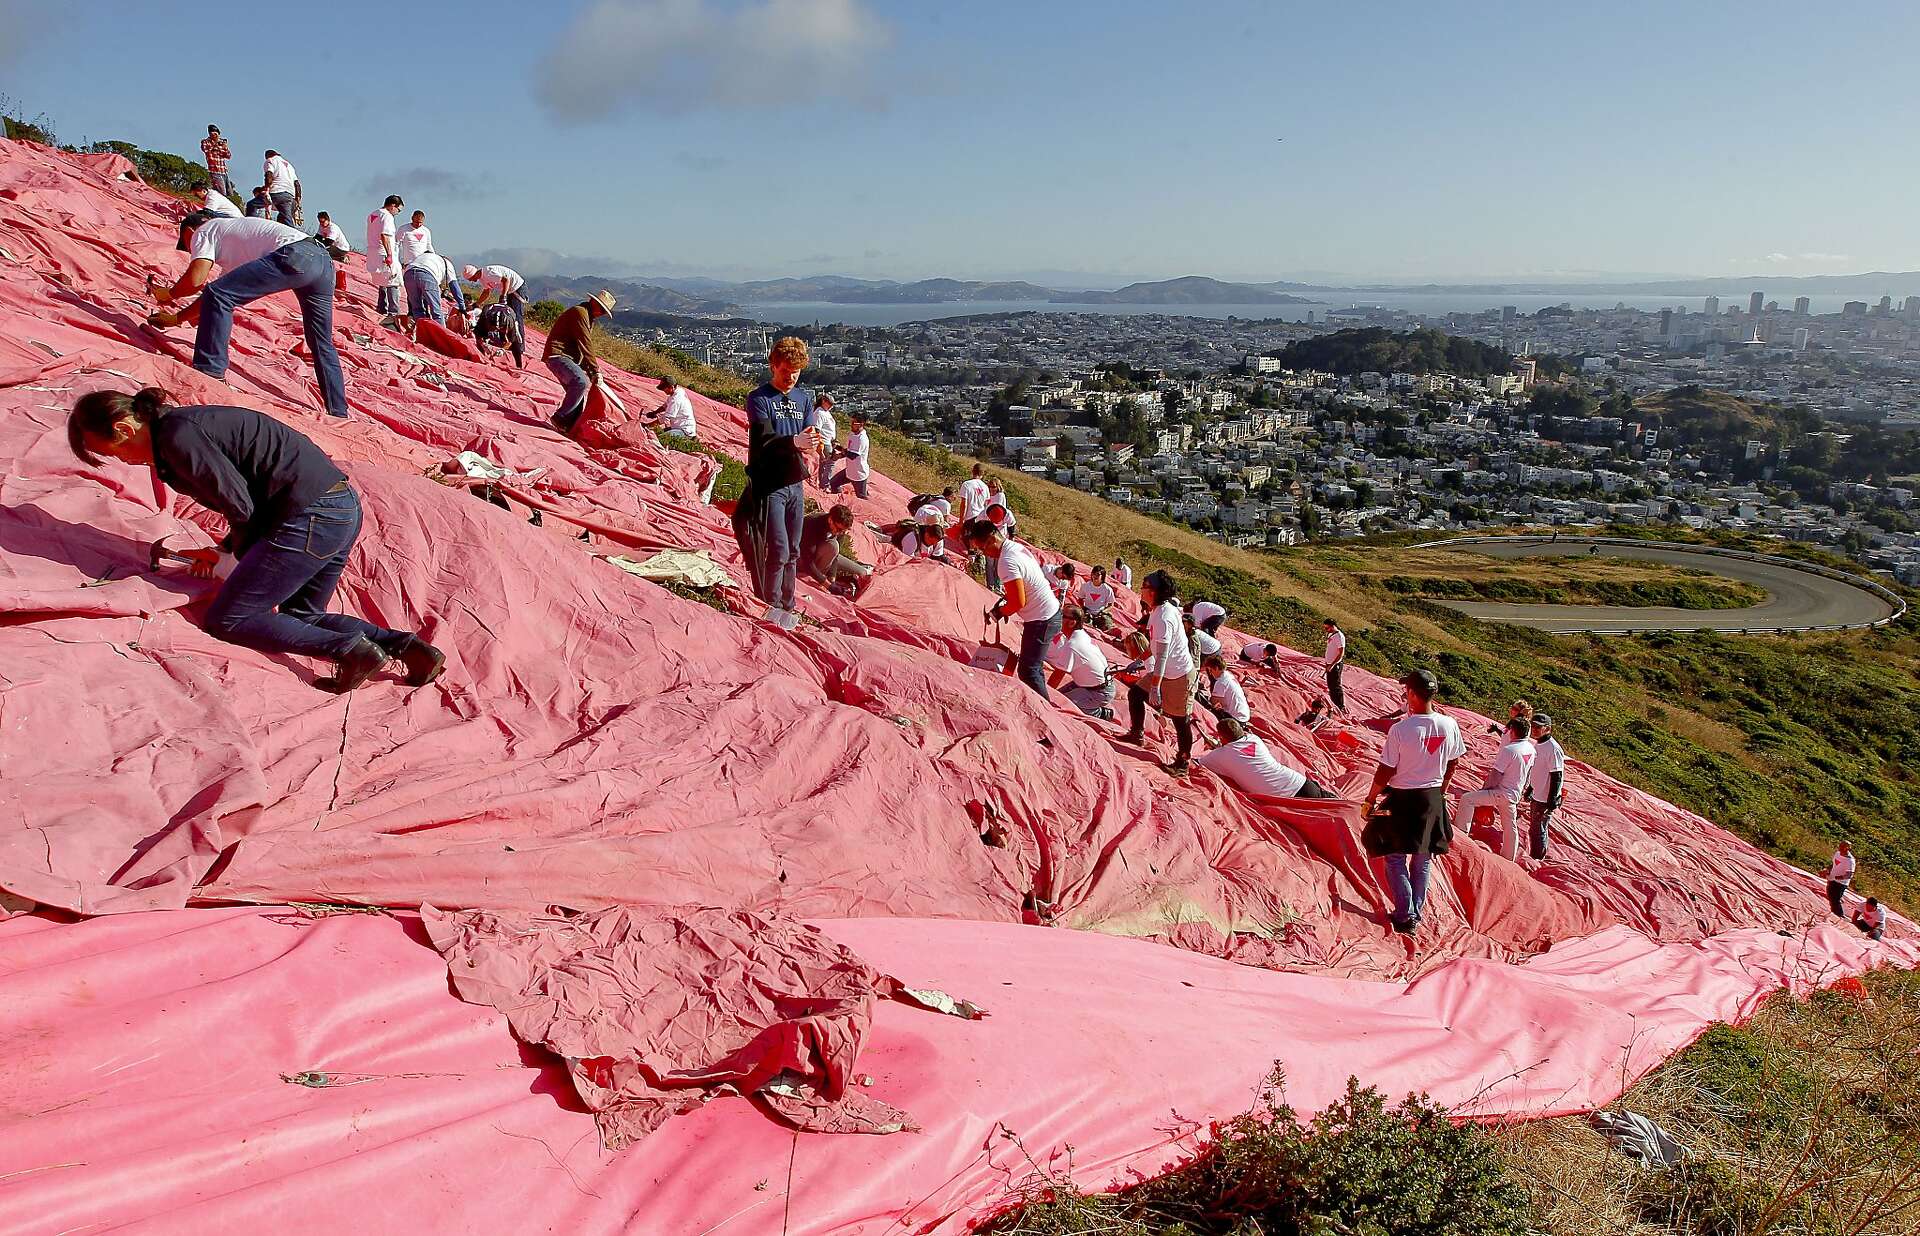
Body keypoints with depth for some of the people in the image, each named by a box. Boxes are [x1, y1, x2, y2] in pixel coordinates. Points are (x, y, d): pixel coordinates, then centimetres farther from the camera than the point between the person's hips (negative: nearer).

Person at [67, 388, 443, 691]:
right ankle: (403, 645, 3)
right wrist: (222, 549, 18)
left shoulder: (176, 436, -11)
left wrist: (245, 558, 6)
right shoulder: (185, 425, 20)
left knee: (225, 620, 0)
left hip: (311, 518, -10)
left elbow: (240, 506, -12)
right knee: (300, 618, 21)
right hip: (341, 506, 10)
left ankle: (349, 649, -12)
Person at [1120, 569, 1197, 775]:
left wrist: (1155, 686, -30)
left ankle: (1183, 763, 13)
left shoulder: (1163, 617, -27)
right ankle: (1137, 734, 32)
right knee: (1135, 693, 14)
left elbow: (1162, 655, -30)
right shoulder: (1157, 610, 2)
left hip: (1178, 675, -10)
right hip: (1164, 671, 10)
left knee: (1180, 718, 1)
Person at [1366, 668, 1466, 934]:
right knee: (1423, 858, 17)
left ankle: (1405, 917, 5)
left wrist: (1371, 798, -1)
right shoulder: (1449, 726, -8)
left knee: (1396, 858, 9)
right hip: (1433, 798, 5)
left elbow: (1386, 770, -15)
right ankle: (1416, 914, 26)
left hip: (1402, 798, -5)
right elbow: (1453, 763, 7)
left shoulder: (1400, 729, -22)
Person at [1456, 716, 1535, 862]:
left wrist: (1483, 789, -6)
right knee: (1510, 826, 18)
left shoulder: (1508, 750, -22)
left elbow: (1495, 775, -20)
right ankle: (1509, 858, 29)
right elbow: (1528, 771, 17)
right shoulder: (1530, 748, 3)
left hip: (1501, 793, -9)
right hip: (1515, 794, 9)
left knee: (1466, 799, -12)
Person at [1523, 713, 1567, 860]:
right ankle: (1532, 857, 31)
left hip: (1545, 799, -9)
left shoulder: (1553, 749, -21)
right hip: (1536, 796, 9)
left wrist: (1552, 802, -21)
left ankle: (1538, 859, 15)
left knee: (1539, 830, 2)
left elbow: (1557, 777, -21)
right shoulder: (1537, 745, 6)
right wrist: (1530, 790, 25)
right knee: (1533, 829, 18)